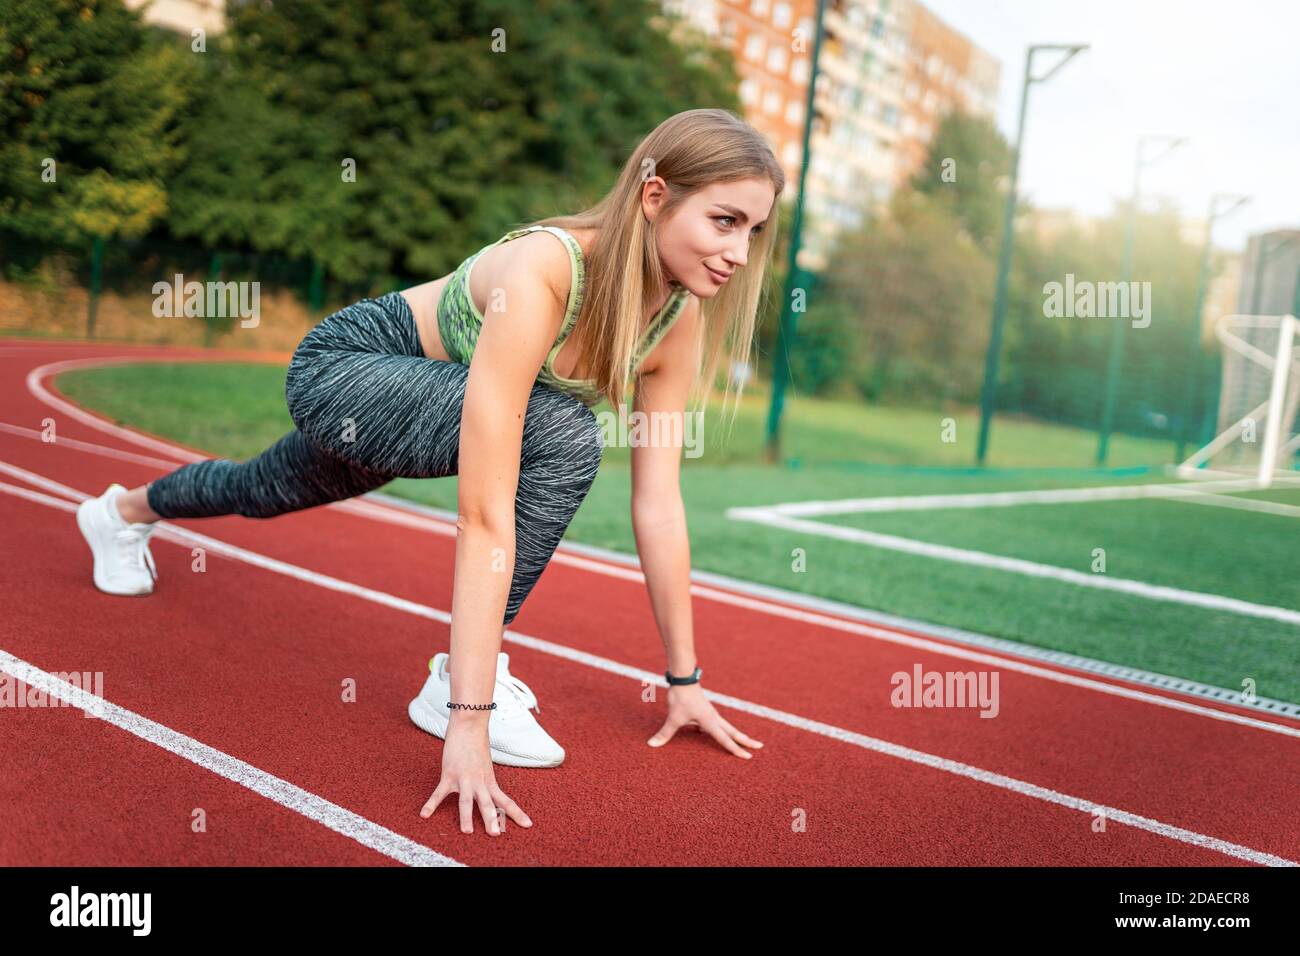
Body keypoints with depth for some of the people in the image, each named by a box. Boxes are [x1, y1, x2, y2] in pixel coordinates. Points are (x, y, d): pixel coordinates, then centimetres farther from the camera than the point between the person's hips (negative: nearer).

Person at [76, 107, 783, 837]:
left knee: (268, 490, 32)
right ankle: (462, 678, -13)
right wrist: (469, 723, -42)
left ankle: (124, 512, 66)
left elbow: (659, 505, -14)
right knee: (562, 436, -32)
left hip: (406, 403, 7)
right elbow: (485, 514, -43)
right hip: (344, 368, -7)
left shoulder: (678, 318, -18)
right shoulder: (540, 274, -39)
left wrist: (685, 678, -11)